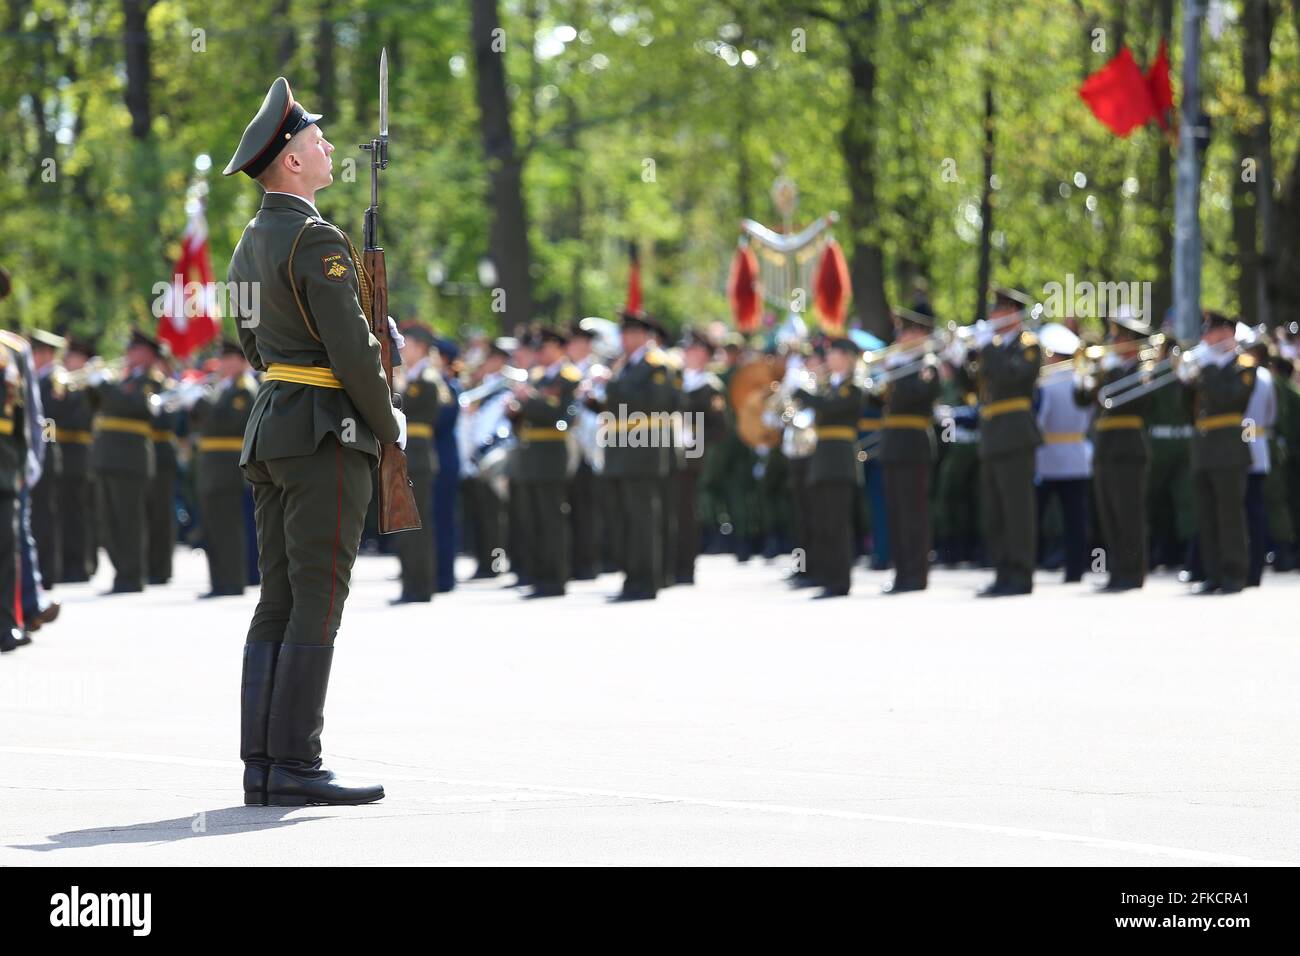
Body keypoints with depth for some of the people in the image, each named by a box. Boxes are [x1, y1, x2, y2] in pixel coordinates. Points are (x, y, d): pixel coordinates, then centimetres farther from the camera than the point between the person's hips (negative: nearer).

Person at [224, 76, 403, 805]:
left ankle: (263, 766, 6)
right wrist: (390, 424, -4)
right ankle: (295, 767, -11)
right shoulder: (317, 240, -14)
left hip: (271, 427, 9)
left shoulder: (251, 243, 15)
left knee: (280, 602, 8)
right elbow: (352, 347, -17)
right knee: (316, 603, -9)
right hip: (327, 434, -9)